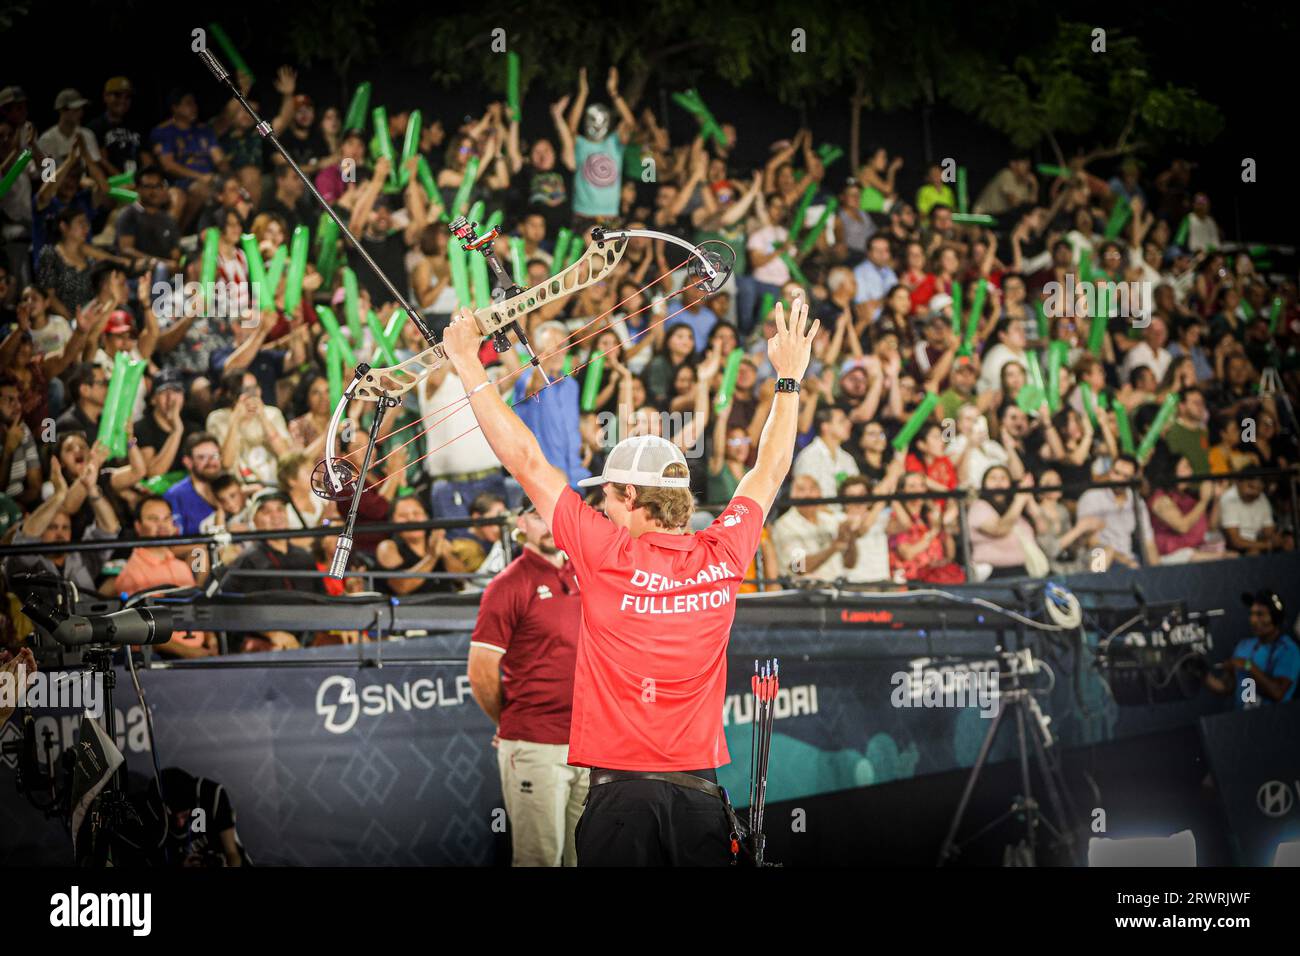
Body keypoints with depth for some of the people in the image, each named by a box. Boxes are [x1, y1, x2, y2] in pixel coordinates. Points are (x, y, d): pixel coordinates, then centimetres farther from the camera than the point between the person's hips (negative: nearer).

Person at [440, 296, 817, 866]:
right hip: (701, 796, 4)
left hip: (621, 792, -3)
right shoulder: (722, 557, 1)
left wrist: (470, 369, 4)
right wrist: (789, 377, 31)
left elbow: (525, 460, -4)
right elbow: (770, 469, 18)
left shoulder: (607, 557, -9)